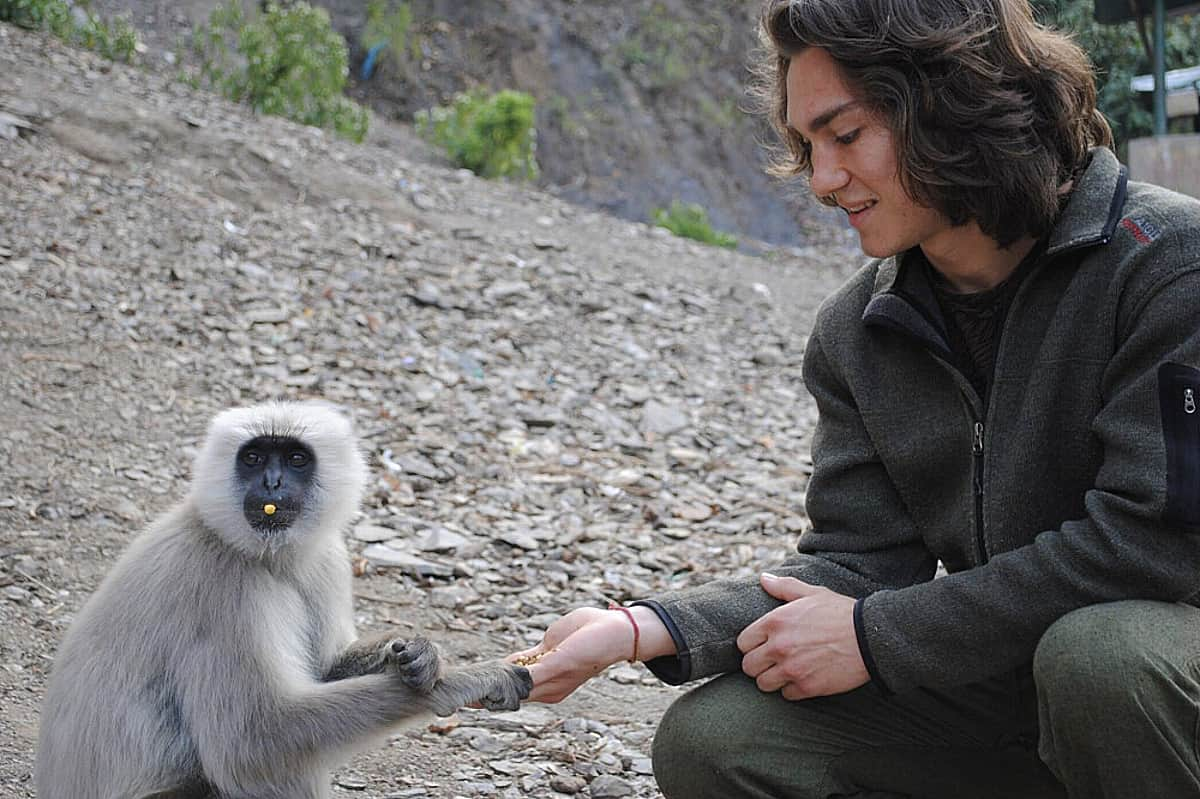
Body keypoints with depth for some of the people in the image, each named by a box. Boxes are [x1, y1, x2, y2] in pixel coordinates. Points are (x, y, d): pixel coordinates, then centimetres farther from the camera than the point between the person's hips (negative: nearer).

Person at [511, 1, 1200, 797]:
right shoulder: (856, 332, 1)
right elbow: (858, 563, -4)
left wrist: (876, 636, -20)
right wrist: (643, 631, -20)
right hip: (996, 685, 5)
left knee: (1099, 650, -38)